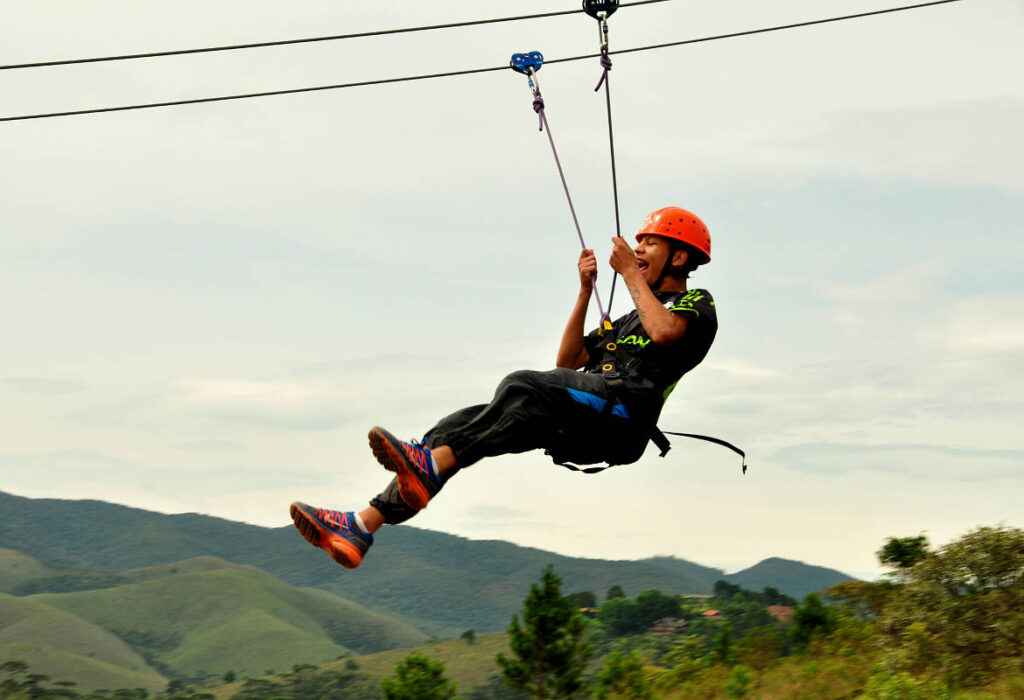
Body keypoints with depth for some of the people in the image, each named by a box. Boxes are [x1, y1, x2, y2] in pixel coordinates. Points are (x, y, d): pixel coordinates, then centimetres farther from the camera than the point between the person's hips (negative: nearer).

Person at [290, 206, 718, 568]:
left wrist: (631, 275, 0)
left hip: (624, 412, -7)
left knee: (523, 387, -33)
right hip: (577, 430, 7)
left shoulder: (697, 304, 13)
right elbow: (567, 361, 30)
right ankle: (362, 526, -23)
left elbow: (665, 332, -12)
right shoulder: (631, 317, 37)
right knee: (459, 425, -10)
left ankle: (430, 468, -47)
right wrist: (586, 290, 24)